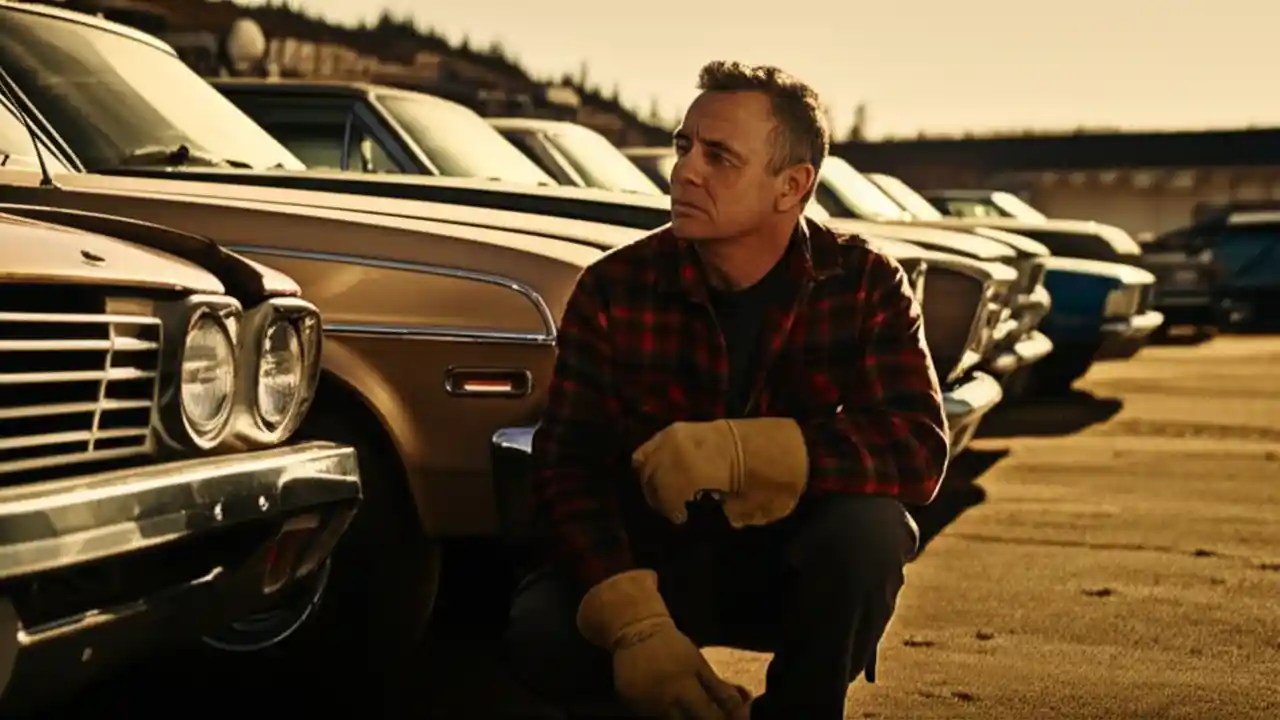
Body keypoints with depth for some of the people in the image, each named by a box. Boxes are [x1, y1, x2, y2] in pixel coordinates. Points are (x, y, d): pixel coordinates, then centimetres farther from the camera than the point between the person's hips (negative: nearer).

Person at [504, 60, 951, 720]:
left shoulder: (865, 285, -11)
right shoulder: (613, 289, -11)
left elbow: (921, 449, -24)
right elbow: (568, 468, -17)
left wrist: (739, 453, -39)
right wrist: (637, 628, -34)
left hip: (797, 566, 0)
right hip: (655, 558, 0)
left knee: (867, 526, -32)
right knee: (541, 634, -29)